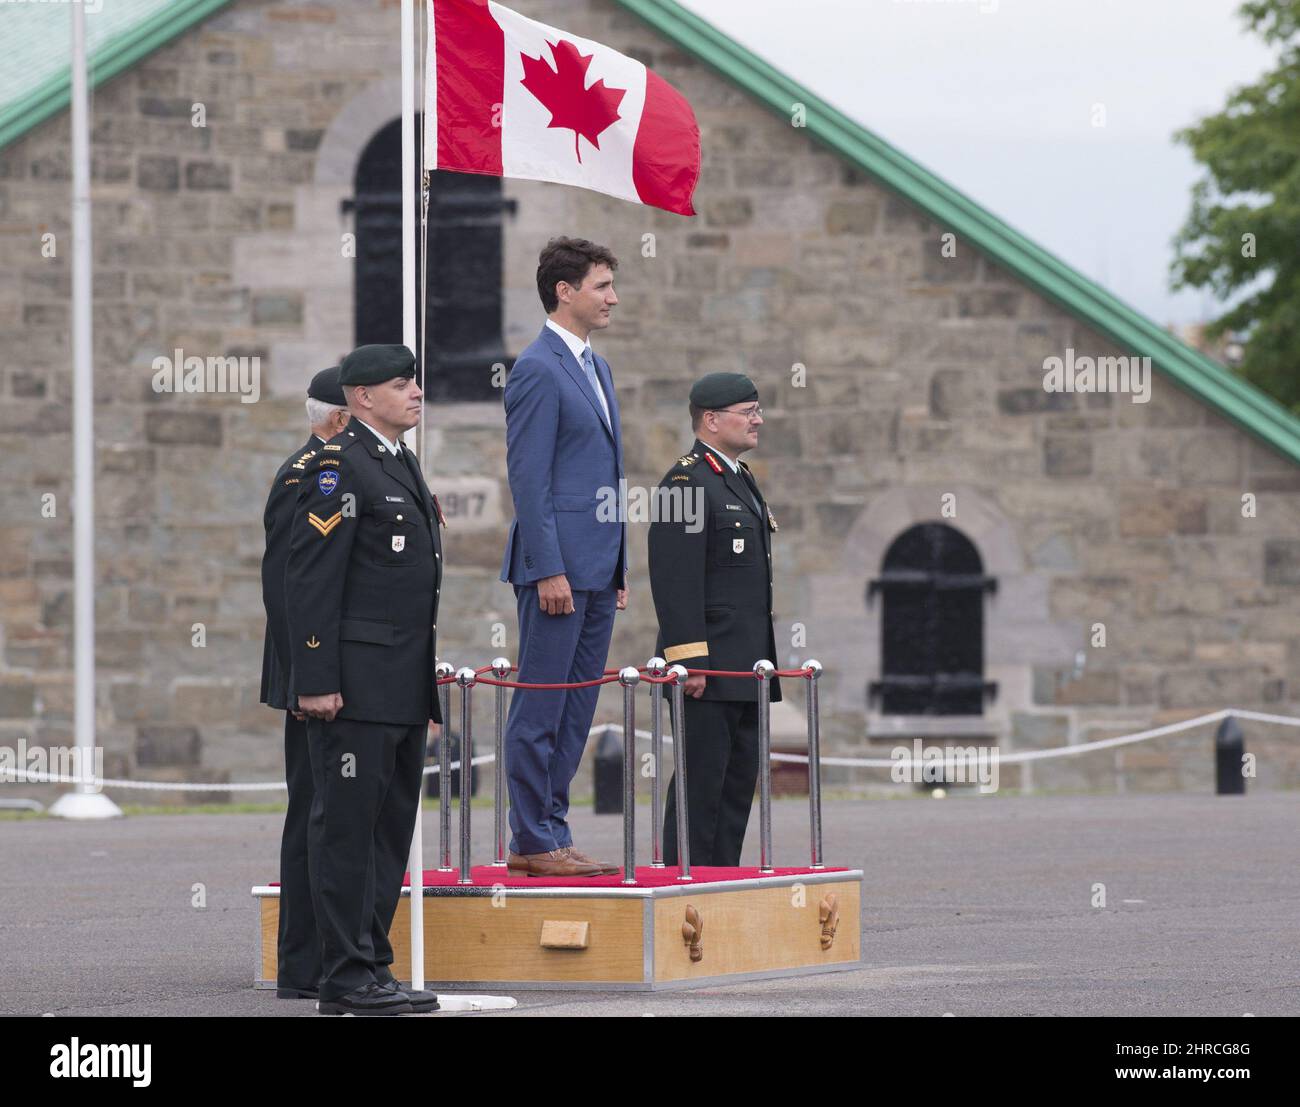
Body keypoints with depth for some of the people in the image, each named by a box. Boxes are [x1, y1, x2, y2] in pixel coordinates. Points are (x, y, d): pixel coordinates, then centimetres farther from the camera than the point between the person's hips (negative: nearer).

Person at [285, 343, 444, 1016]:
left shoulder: (402, 466, 19)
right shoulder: (338, 467, -10)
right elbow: (310, 580, -16)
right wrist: (317, 681, -20)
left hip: (403, 688, 9)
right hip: (355, 685, -9)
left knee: (391, 828, 11)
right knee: (347, 826, -6)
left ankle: (371, 968, 16)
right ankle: (347, 981, -5)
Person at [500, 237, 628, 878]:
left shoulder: (595, 367, 18)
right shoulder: (538, 369, -11)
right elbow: (528, 479, -15)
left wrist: (618, 567, 19)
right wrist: (549, 570, -19)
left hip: (596, 569, 9)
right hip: (558, 566, -9)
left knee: (574, 711, 10)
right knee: (540, 710, -5)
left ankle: (554, 832, 15)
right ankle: (531, 843, -2)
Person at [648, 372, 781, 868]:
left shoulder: (740, 479, 19)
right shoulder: (685, 483, -12)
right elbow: (675, 581, -18)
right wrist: (689, 660, -23)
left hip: (745, 669, 10)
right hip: (708, 668, -10)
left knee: (739, 780, 10)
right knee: (702, 780, -9)